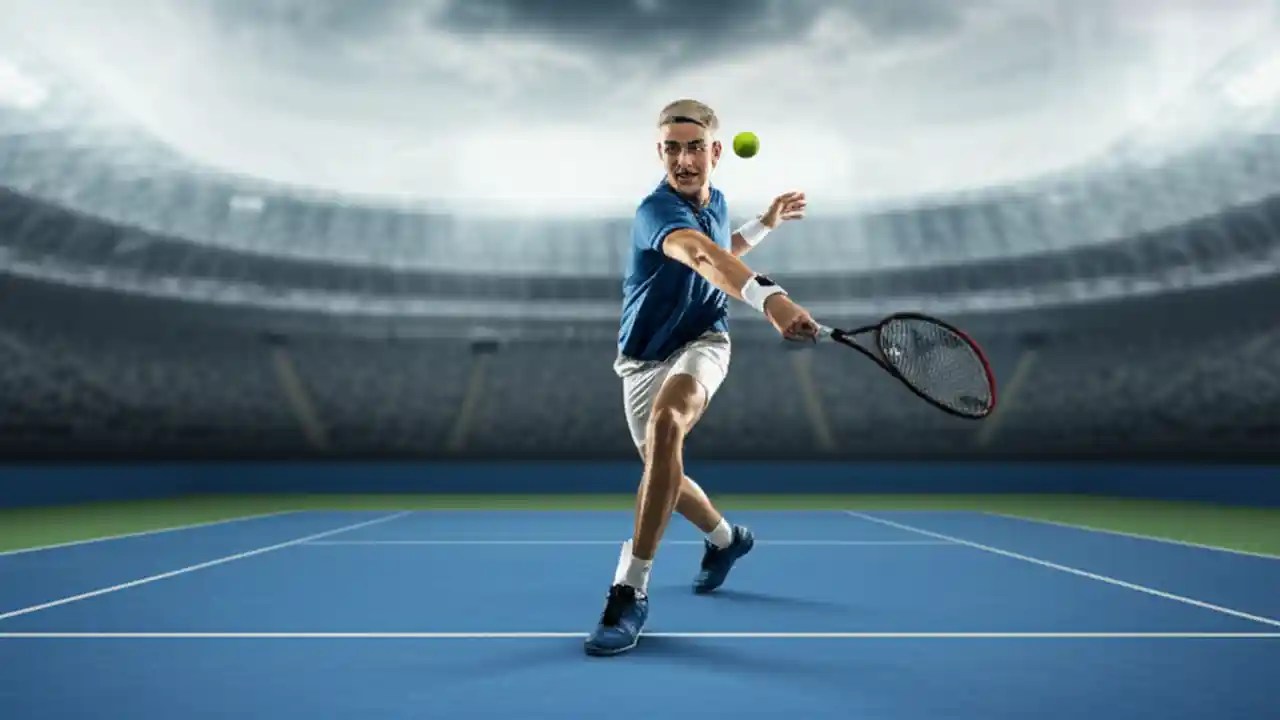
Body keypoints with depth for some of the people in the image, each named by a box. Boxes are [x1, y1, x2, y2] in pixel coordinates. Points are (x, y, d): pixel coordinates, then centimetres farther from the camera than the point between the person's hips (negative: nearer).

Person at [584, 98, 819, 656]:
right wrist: (768, 296, -66)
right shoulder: (657, 209, -25)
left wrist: (765, 222, 13)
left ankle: (631, 591, -29)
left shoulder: (715, 200, -2)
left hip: (701, 344, 1)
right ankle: (725, 538, 47)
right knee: (663, 471, 12)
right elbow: (700, 254, -49)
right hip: (642, 359, -1)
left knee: (665, 422, -32)